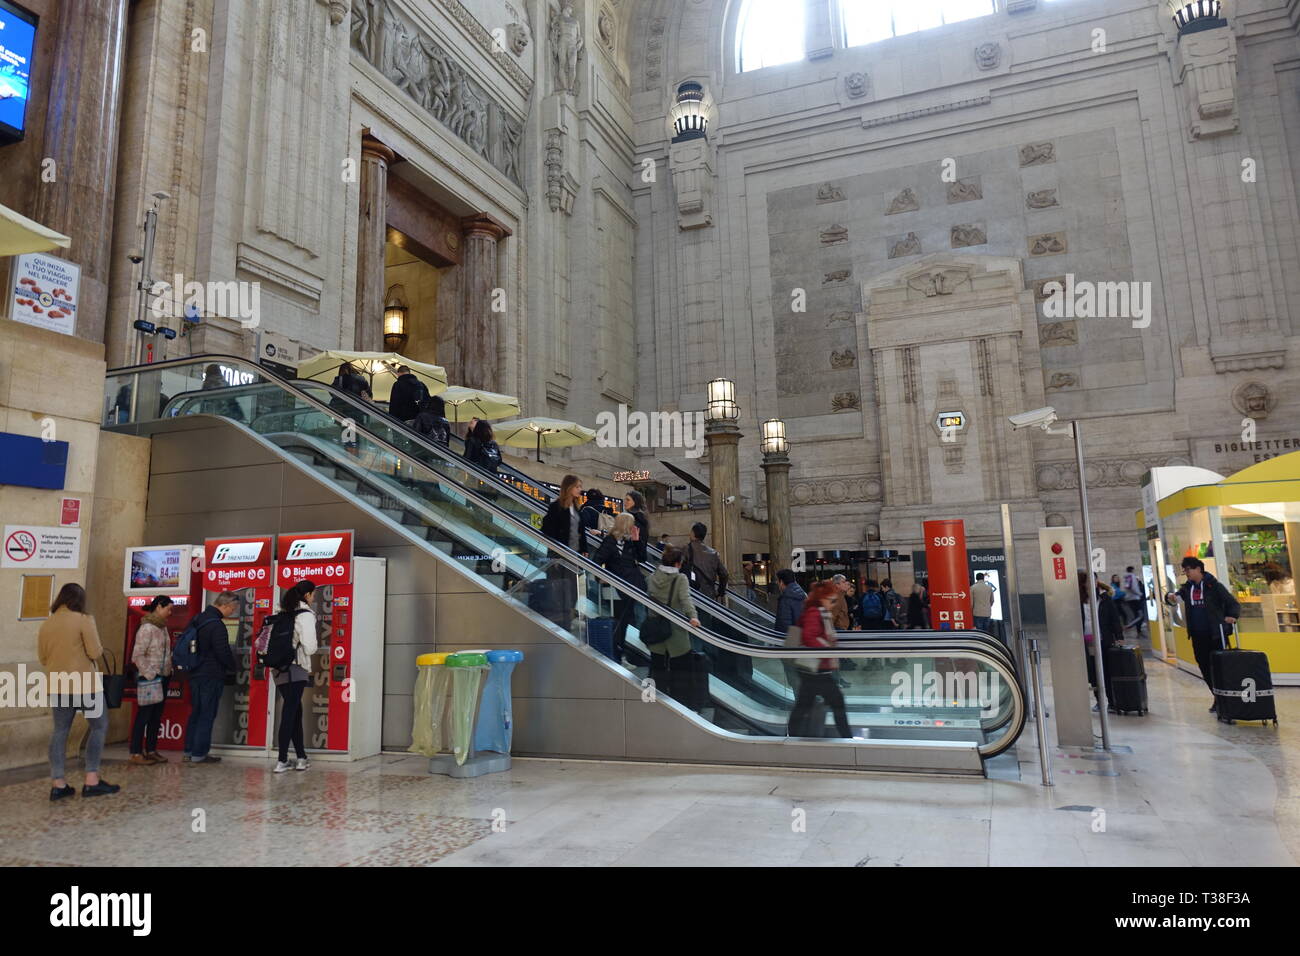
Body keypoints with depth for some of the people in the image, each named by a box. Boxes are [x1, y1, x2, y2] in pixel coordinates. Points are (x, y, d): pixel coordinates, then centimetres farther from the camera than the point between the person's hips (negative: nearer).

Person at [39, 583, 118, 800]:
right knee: (99, 727, 6)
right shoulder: (84, 620, -11)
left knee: (60, 731, 12)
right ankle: (92, 780, 2)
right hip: (85, 684, -6)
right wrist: (99, 647, 8)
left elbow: (42, 658, 13)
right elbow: (95, 653, -13)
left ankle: (57, 783, 12)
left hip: (57, 686, 6)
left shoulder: (46, 625, 6)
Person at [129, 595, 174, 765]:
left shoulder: (162, 627, 11)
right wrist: (149, 675, -17)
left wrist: (169, 669, 12)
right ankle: (136, 753, 7)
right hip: (149, 679, -8)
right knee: (144, 715, -1)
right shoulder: (147, 628, -15)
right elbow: (137, 656, -18)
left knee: (156, 716, 12)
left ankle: (151, 750, 21)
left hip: (162, 678, 8)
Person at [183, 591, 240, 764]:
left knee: (195, 713, 15)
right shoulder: (216, 625, -19)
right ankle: (199, 754, 2)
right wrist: (232, 667, -2)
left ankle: (189, 751, 20)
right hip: (212, 676, -9)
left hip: (196, 675, 9)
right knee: (207, 715, -2)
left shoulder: (198, 619, 10)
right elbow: (223, 652, -19)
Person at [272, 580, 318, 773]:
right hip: (295, 671, -7)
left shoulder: (282, 613, 11)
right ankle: (282, 761, 0)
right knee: (289, 713, -2)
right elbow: (309, 647, -16)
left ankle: (301, 757, 17)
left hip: (278, 669, 7)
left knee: (295, 712, 13)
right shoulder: (305, 615, -10)